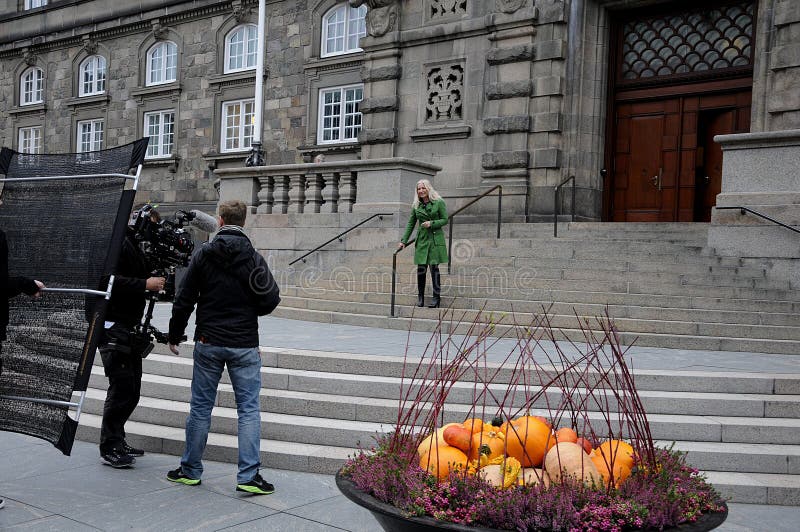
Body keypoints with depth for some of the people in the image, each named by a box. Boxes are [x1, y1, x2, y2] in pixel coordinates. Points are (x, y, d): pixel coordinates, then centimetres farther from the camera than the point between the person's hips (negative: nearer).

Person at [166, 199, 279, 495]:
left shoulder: (203, 255, -2)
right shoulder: (253, 258, -6)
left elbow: (184, 300, 0)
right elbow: (271, 300, -9)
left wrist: (175, 335, 12)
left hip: (208, 343, 2)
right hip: (245, 346, -2)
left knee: (200, 407, 12)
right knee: (249, 409, 3)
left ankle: (191, 470, 22)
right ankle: (249, 475, 1)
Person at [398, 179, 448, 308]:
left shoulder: (439, 203, -2)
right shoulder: (416, 206, 9)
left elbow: (445, 220, 0)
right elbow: (410, 224, 12)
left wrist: (432, 223, -14)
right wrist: (403, 241, 7)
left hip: (435, 239, -3)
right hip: (422, 240, 3)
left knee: (434, 267, -5)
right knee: (421, 268, 1)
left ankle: (437, 297, 4)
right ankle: (420, 297, 13)